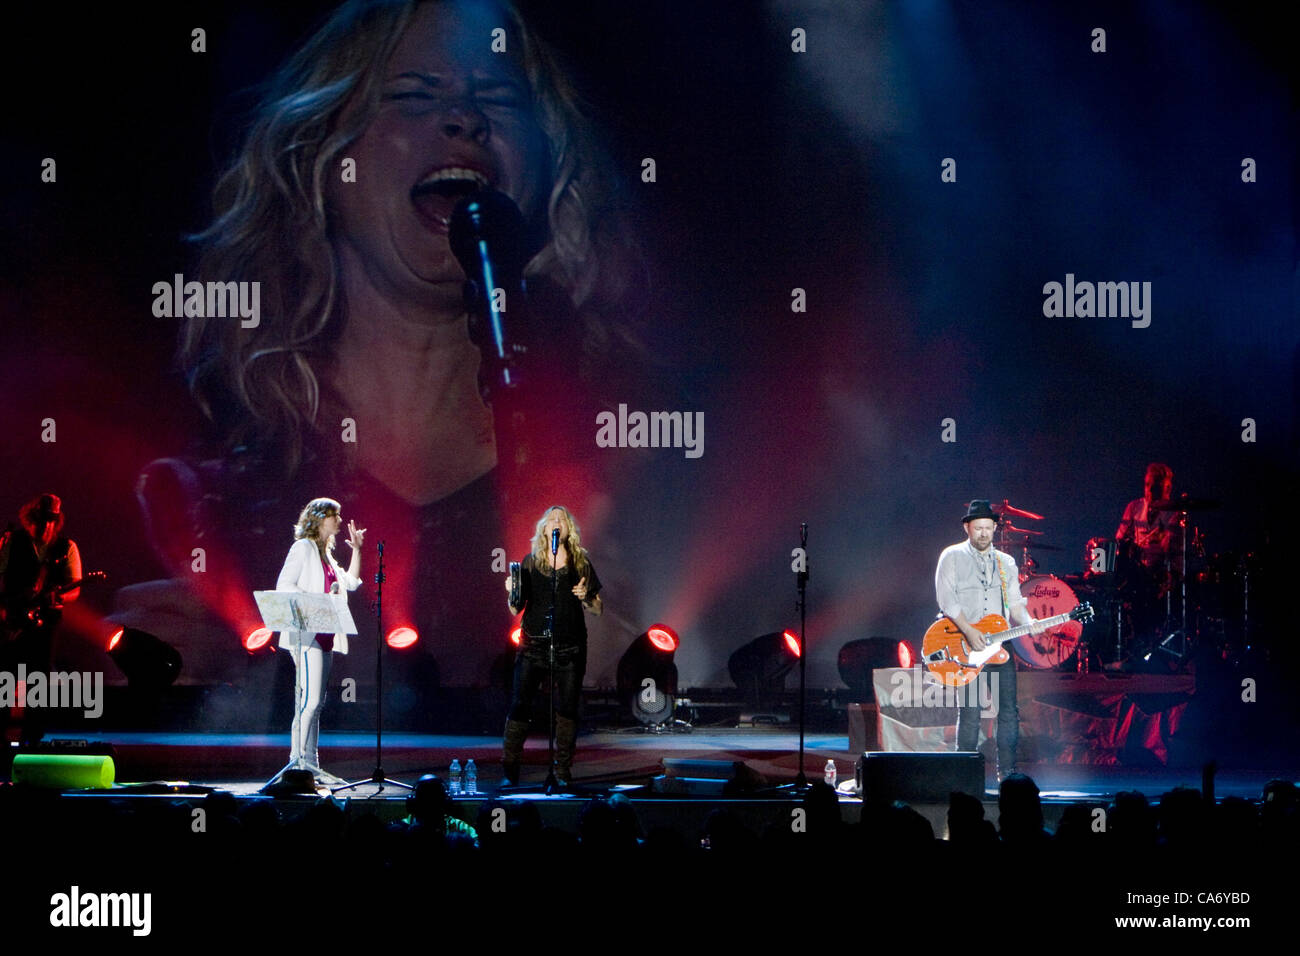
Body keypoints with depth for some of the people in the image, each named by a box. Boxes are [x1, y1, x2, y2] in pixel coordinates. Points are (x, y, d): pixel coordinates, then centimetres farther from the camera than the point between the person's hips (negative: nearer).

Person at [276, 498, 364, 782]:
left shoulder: (325, 554, 21)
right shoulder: (303, 548, -4)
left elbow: (351, 582, 25)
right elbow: (284, 585, -12)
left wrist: (356, 550, 19)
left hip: (324, 636, 9)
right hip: (306, 634, -9)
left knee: (314, 702, 7)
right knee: (310, 700, -15)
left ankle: (308, 763, 8)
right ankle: (300, 761, -16)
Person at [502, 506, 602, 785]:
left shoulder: (581, 564, 7)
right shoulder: (530, 562, 7)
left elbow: (598, 609, 10)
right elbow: (516, 609, 9)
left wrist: (585, 598, -11)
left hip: (570, 647, 1)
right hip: (534, 645, 0)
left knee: (567, 709, 0)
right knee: (519, 705, -8)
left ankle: (563, 772, 7)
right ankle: (509, 771, -4)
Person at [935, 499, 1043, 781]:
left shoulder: (1006, 563, 18)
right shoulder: (953, 557, 4)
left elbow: (1015, 603, 16)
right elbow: (946, 598, -6)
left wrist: (1027, 623, -6)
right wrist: (968, 631, -17)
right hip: (965, 647, -4)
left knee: (1009, 708, -1)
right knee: (970, 711, -9)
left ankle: (1007, 772, 4)